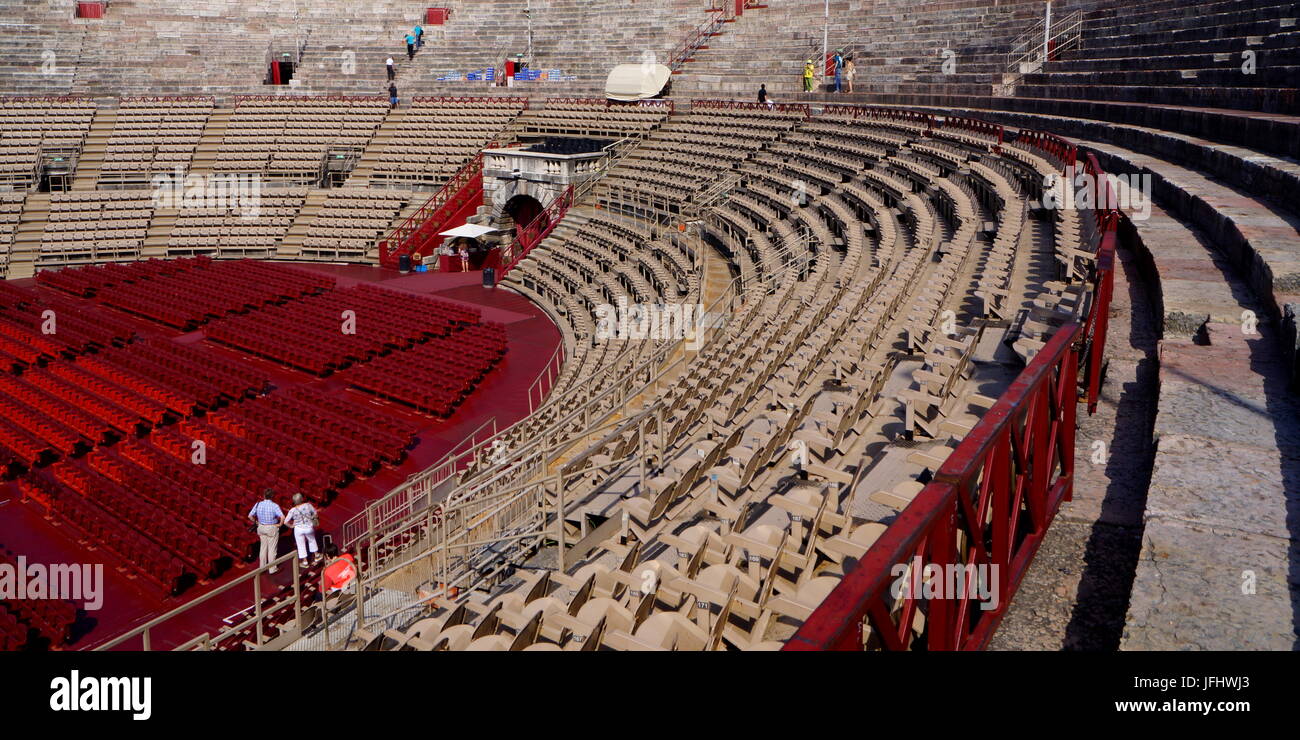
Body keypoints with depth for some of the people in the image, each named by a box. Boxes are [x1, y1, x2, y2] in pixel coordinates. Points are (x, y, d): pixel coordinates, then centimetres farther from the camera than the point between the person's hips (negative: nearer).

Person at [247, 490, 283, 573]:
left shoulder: (258, 504, -7)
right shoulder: (274, 505, -21)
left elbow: (250, 516, -2)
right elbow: (282, 517, -31)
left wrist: (256, 522, 9)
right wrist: (280, 524, -14)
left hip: (261, 528, 4)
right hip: (272, 529, -4)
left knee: (263, 547, 20)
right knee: (272, 549, 8)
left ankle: (262, 566, 31)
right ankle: (272, 568, 17)